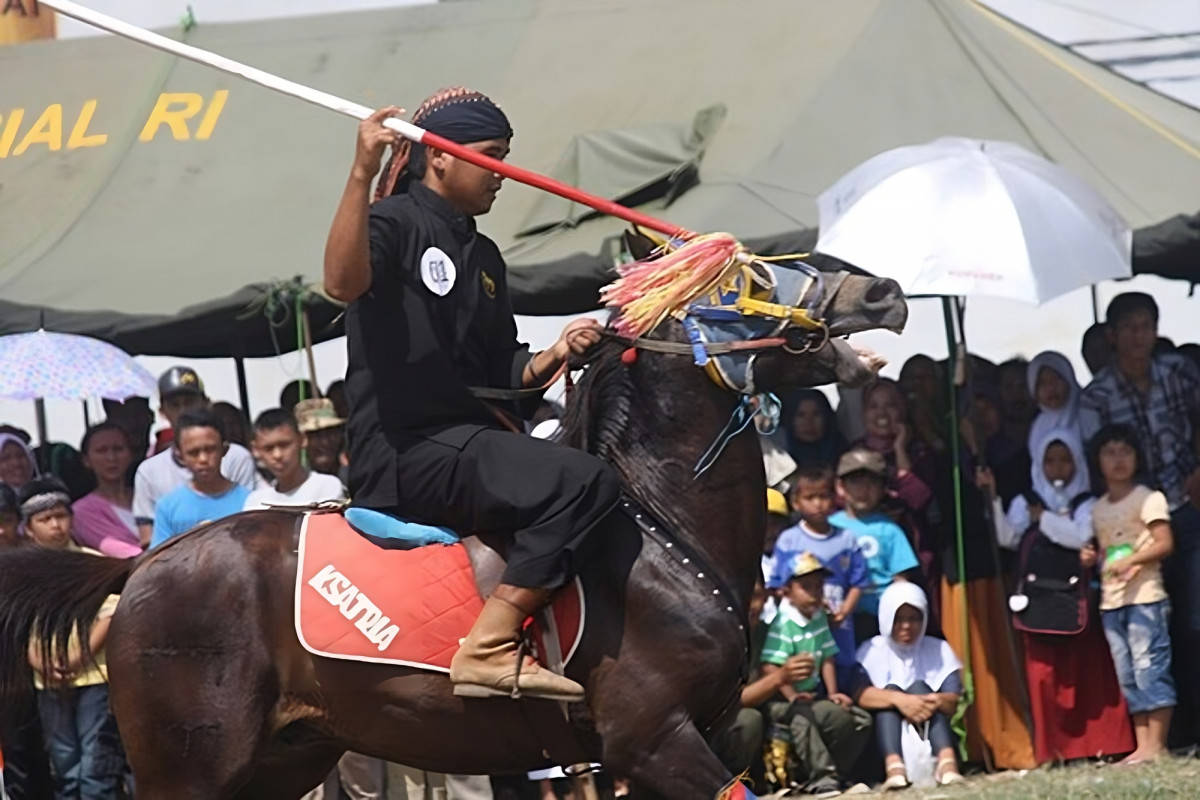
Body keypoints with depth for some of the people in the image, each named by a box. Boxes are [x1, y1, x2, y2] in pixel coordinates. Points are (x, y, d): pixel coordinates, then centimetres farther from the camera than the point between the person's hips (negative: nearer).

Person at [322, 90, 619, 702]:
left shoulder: (483, 256, 23)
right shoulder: (395, 222, -5)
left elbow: (502, 371, 22)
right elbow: (343, 282, -28)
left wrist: (555, 356, 2)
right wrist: (361, 174, -37)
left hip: (467, 435, 10)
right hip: (403, 449, -10)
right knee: (583, 482, -27)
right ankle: (487, 651, -31)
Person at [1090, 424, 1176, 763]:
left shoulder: (1148, 499, -2)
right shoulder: (1098, 509, 17)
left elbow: (1164, 544, -9)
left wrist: (1132, 560, -20)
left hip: (1144, 595, -7)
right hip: (1110, 599, 7)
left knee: (1149, 666, -11)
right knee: (1127, 676, 5)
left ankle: (1156, 744, -11)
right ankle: (1142, 745, 6)